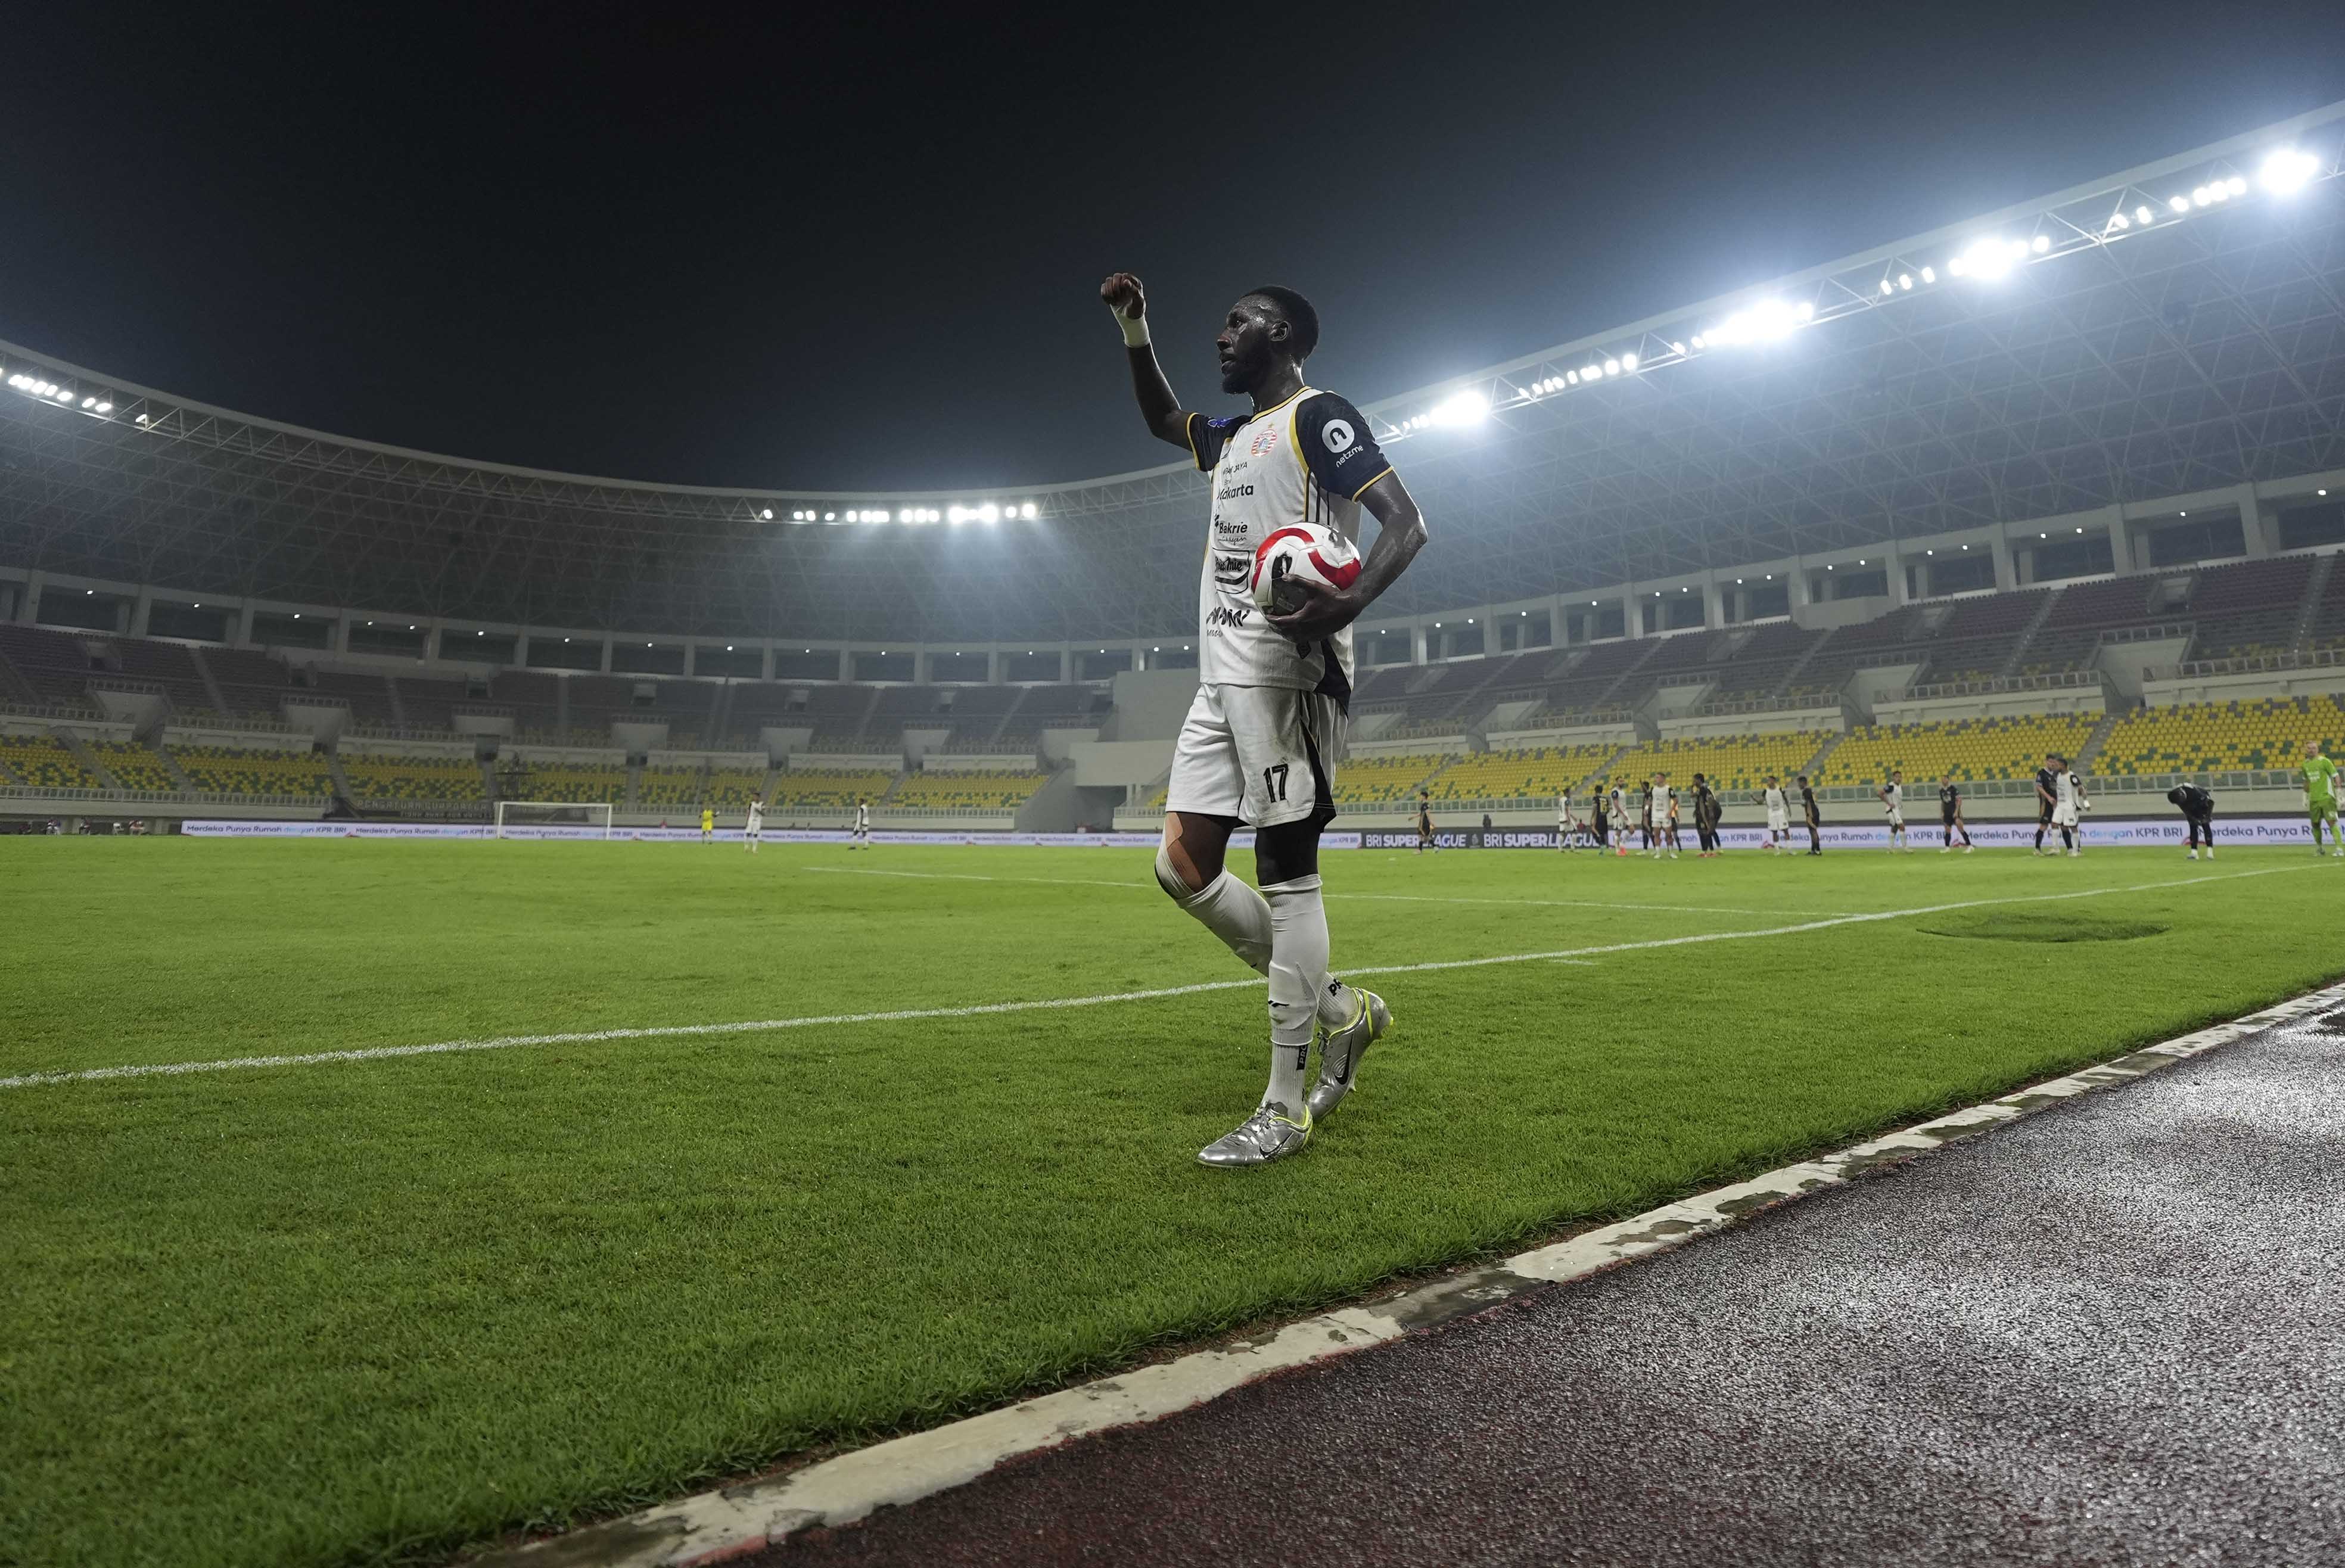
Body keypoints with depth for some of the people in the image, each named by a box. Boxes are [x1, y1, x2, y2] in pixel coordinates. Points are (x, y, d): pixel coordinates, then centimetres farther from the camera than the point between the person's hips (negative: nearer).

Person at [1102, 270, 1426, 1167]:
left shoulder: (1318, 417, 0)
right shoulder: (1234, 439, 25)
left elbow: (1405, 524, -11)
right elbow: (1162, 419, 46)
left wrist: (1349, 602, -29)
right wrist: (1133, 329, 34)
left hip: (1287, 672, -9)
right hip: (1221, 678, 9)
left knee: (1286, 871, -8)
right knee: (1182, 865, 4)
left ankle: (1286, 1110, -1)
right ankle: (1339, 1010, 16)